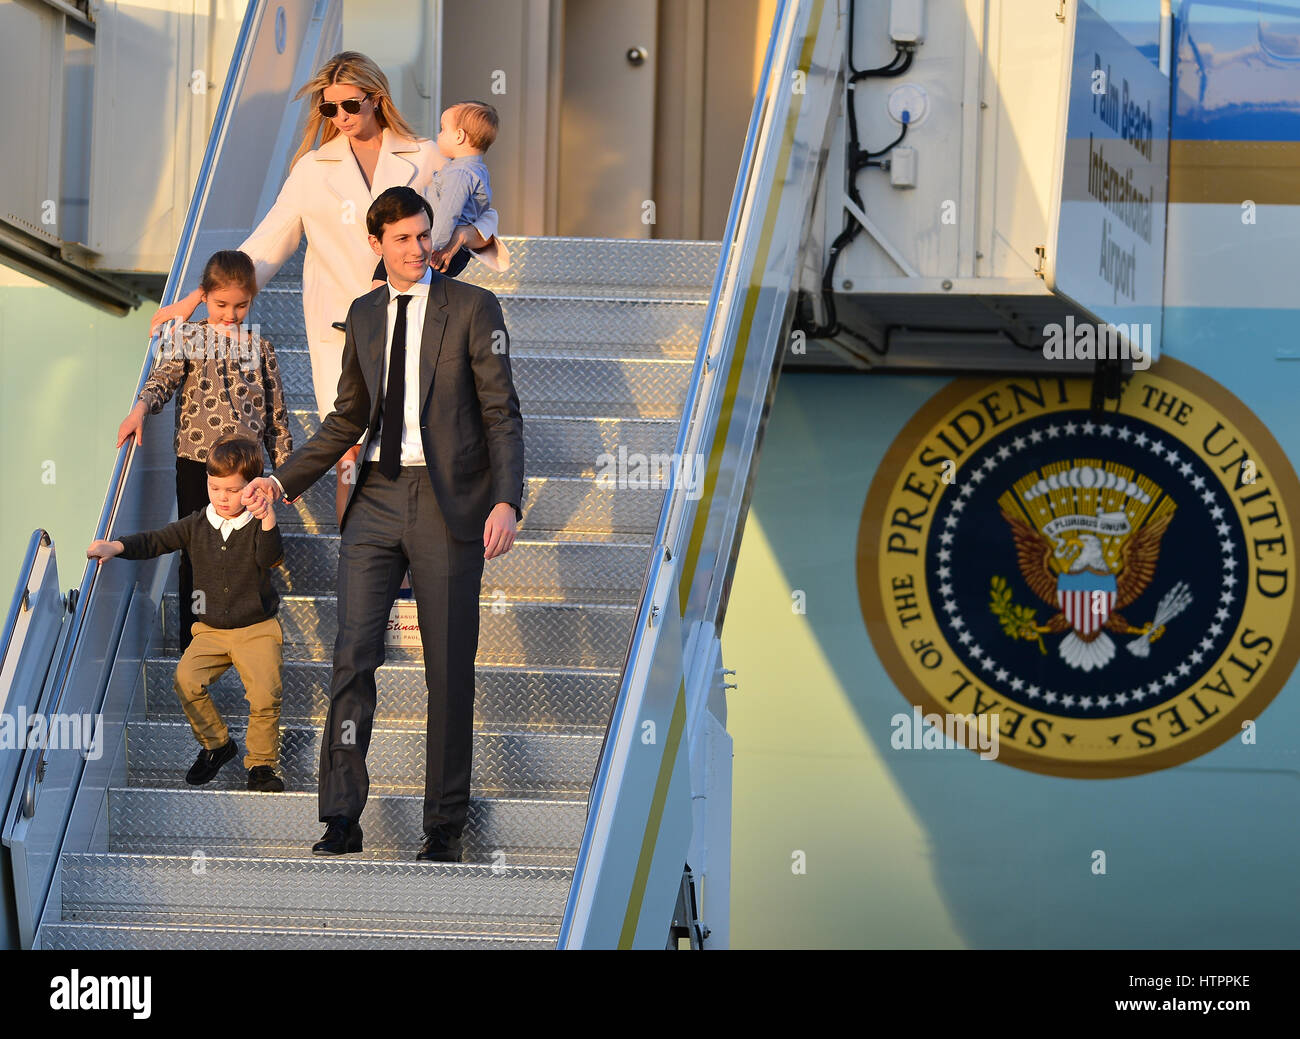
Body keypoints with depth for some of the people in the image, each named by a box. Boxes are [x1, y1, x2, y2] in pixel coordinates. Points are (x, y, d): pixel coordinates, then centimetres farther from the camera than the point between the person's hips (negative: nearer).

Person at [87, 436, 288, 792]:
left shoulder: (258, 526, -6)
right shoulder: (197, 525, 5)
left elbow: (271, 559, -23)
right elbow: (156, 541, 6)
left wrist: (268, 522, -40)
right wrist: (116, 546, -9)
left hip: (256, 629, -3)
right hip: (211, 630, 3)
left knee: (264, 694, -22)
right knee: (186, 679, -20)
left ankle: (261, 763, -2)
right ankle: (216, 744, 3)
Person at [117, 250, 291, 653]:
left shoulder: (260, 347, 10)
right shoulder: (186, 338, 3)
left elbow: (276, 412, 13)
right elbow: (163, 378, -13)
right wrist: (140, 409, -33)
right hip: (196, 463, -2)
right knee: (196, 552, 2)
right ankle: (191, 643, 9)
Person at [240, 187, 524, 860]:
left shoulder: (472, 308, -1)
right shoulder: (364, 316, 13)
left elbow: (502, 414, -4)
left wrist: (506, 501, -16)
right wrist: (285, 479, 11)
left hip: (448, 502, -4)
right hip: (378, 497, 4)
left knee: (448, 668, 1)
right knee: (353, 652, -6)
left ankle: (444, 825, 10)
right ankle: (342, 818, -3)